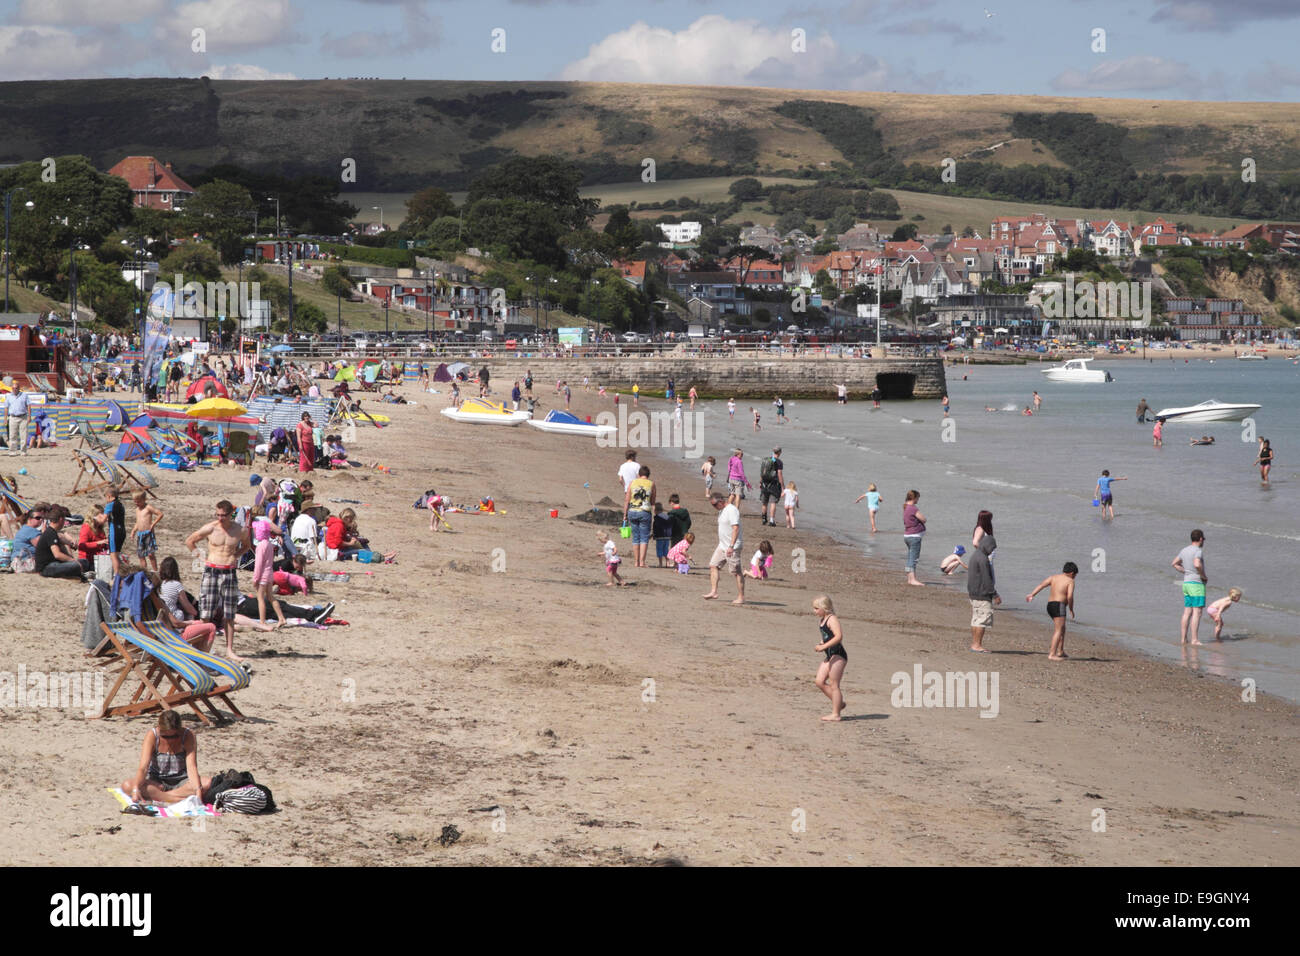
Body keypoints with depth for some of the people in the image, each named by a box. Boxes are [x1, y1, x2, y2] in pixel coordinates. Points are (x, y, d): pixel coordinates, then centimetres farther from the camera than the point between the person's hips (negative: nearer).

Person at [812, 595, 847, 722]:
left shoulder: (832, 619, -14)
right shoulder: (822, 620, 15)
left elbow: (839, 636, -26)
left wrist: (824, 646, -26)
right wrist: (820, 644, 7)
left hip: (838, 655, -10)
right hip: (830, 656, 10)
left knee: (833, 685, -4)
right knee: (820, 682, 8)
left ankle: (835, 714, 2)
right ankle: (839, 703, 20)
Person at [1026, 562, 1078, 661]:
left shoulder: (1053, 577, 16)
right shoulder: (1070, 581, -1)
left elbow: (1041, 585, 1)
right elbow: (1069, 597, -14)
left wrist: (1031, 595, -6)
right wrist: (1071, 610, -1)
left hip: (1050, 605, 8)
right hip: (1059, 605, -8)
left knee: (1062, 629, 21)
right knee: (1058, 630, -9)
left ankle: (1060, 652, 25)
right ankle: (1052, 654, -18)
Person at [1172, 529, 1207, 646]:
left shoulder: (1184, 550, 12)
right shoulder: (1198, 551, -14)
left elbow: (1175, 564, 23)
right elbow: (1197, 565, -30)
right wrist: (1204, 576, -15)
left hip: (1186, 583, 8)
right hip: (1197, 584, -8)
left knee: (1187, 612, 10)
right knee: (1197, 612, -9)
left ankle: (1184, 638, 9)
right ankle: (1194, 639, -14)